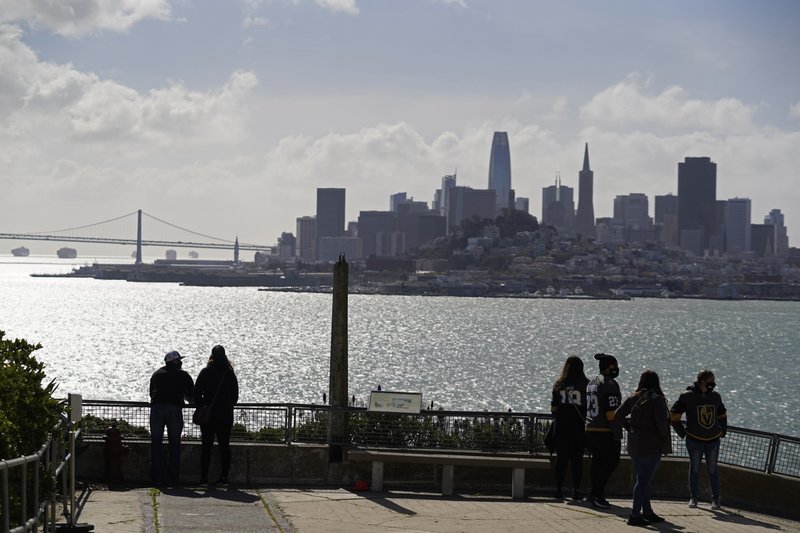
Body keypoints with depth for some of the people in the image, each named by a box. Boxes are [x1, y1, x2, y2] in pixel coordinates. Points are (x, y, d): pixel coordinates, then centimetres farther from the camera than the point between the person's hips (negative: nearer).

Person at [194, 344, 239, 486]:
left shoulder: (205, 372, -5)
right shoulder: (230, 374, 1)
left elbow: (197, 393, -5)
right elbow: (235, 395, 6)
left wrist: (201, 408, 8)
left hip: (208, 415, -2)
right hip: (226, 415, 2)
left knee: (207, 445, 2)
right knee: (224, 445, 6)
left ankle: (204, 477, -1)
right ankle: (224, 477, 4)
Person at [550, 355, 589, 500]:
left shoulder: (559, 385, 2)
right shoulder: (585, 384, -5)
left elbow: (553, 408, 2)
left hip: (562, 425, 2)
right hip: (579, 426, -2)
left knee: (561, 458, 8)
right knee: (577, 458, 4)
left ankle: (559, 489, 7)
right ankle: (576, 490, 3)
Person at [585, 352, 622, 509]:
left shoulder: (591, 384, 15)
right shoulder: (609, 384, -13)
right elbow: (612, 411, -18)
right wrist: (617, 433, -17)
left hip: (590, 430, 8)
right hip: (606, 431, -8)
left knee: (598, 460, 14)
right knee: (611, 461, -2)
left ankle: (596, 494, 15)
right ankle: (597, 495, -7)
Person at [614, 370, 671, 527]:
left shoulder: (633, 398, 6)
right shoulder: (656, 399, -12)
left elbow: (618, 415, 4)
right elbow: (661, 421, -20)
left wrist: (631, 429, 9)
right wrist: (664, 437, -5)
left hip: (634, 444, 7)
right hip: (651, 445, -7)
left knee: (642, 479, 16)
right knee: (643, 481, -4)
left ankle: (647, 511, 25)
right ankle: (635, 515, -5)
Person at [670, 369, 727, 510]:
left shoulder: (715, 396, 5)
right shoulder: (687, 396, -9)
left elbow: (722, 414, 22)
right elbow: (673, 414, -2)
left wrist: (723, 430, 11)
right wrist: (682, 433, -2)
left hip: (713, 440, 3)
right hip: (694, 440, -3)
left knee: (713, 469, 4)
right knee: (694, 468, 7)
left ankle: (715, 499, 9)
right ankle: (693, 498, 17)